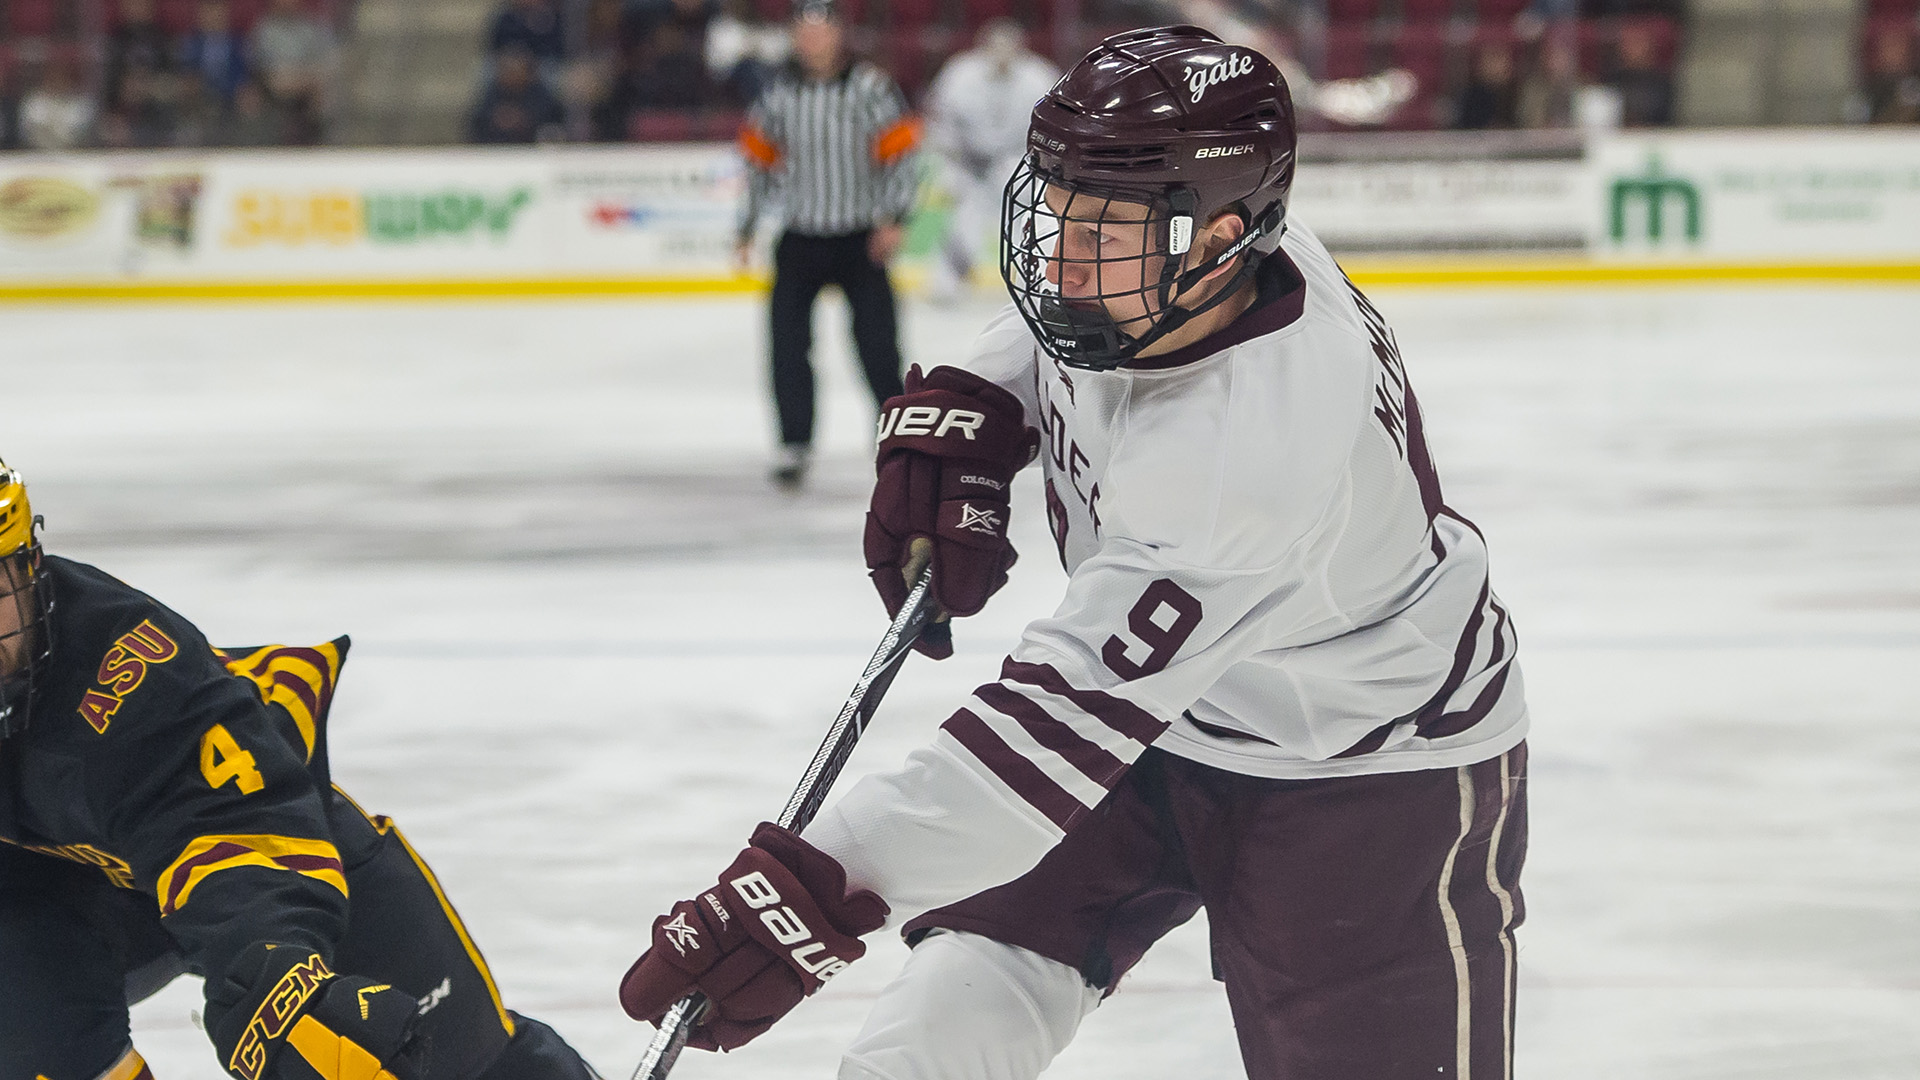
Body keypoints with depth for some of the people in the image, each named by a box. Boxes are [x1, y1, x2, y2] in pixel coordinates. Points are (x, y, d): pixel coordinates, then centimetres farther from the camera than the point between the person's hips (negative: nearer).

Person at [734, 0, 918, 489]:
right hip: (801, 241, 3)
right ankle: (794, 445, 5)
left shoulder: (870, 87, -8)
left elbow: (899, 154, -9)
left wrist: (893, 219, -18)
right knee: (787, 342, -4)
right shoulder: (778, 95, 2)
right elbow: (760, 162, 12)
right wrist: (747, 230, 12)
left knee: (877, 339, -2)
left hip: (861, 241, -2)